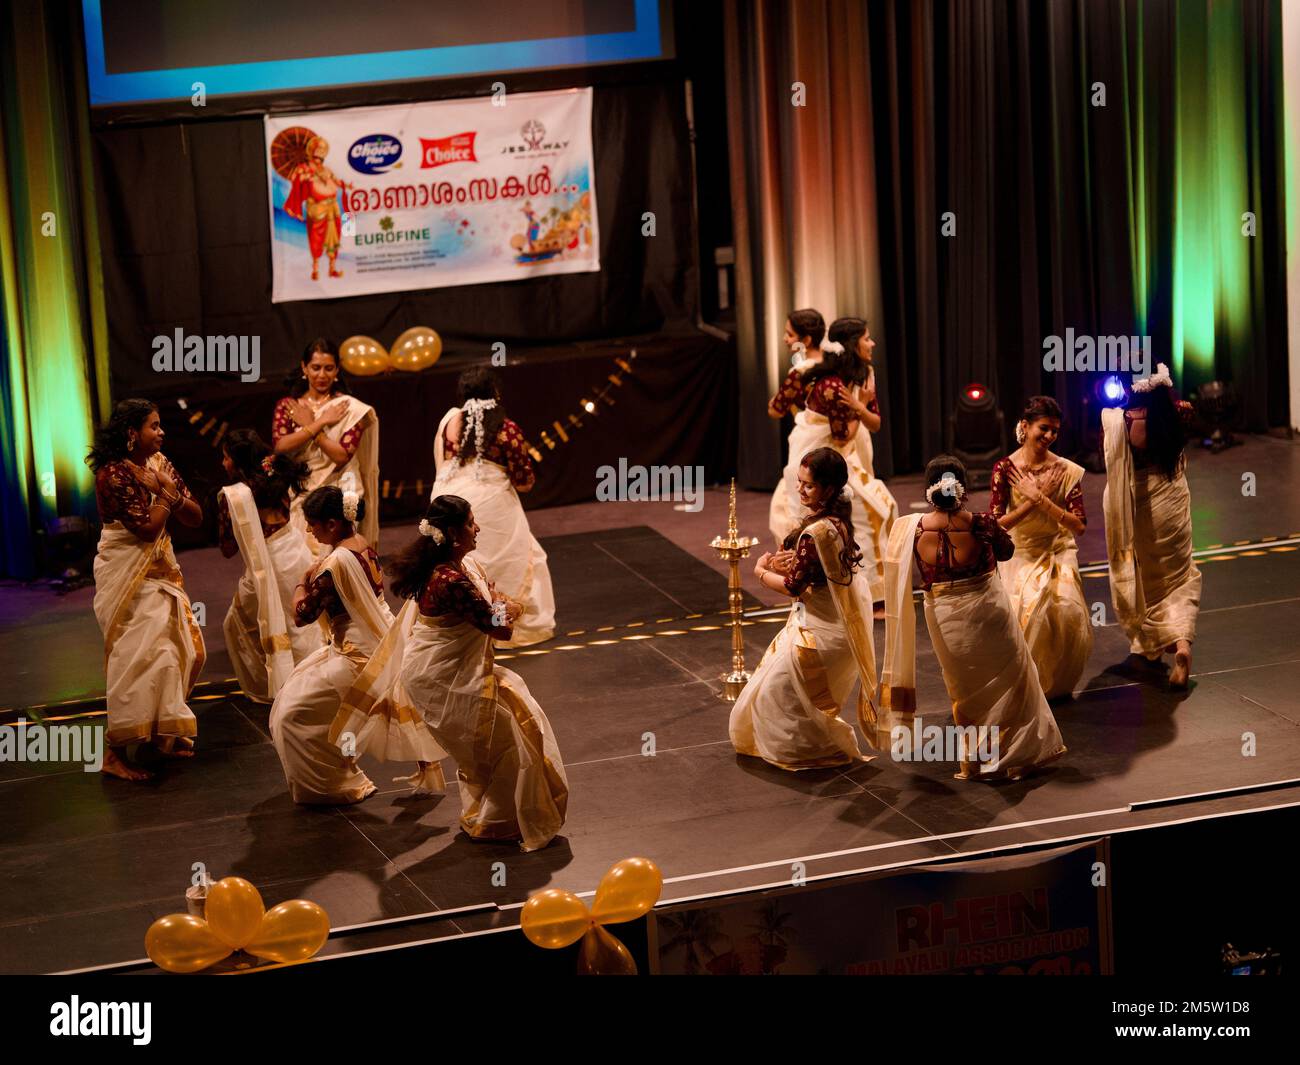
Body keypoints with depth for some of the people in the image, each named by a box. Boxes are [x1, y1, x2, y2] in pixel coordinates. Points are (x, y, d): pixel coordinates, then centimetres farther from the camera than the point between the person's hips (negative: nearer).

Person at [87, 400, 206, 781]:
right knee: (141, 656, -13)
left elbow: (195, 517, 5)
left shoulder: (158, 464, 7)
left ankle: (162, 732, 27)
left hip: (160, 570, 9)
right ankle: (116, 754, -10)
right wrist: (164, 491, -13)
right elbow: (147, 528, -24)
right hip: (129, 575, -9)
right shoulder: (114, 474, -18)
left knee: (186, 649, 11)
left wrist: (171, 490, -12)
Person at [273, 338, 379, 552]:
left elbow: (341, 456, -11)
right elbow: (280, 446, -8)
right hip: (299, 500, 2)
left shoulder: (350, 408, 0)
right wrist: (320, 423, -11)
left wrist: (308, 424, -6)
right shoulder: (287, 406, 8)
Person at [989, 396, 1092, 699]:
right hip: (1020, 556, -1)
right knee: (1033, 610, -23)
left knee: (1067, 611, -19)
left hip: (1059, 555, 1)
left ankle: (1059, 683, 3)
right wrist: (1033, 500, -17)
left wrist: (1040, 499, -18)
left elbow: (1079, 525, -9)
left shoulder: (1067, 471, -3)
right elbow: (996, 523, -11)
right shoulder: (1005, 468, -7)